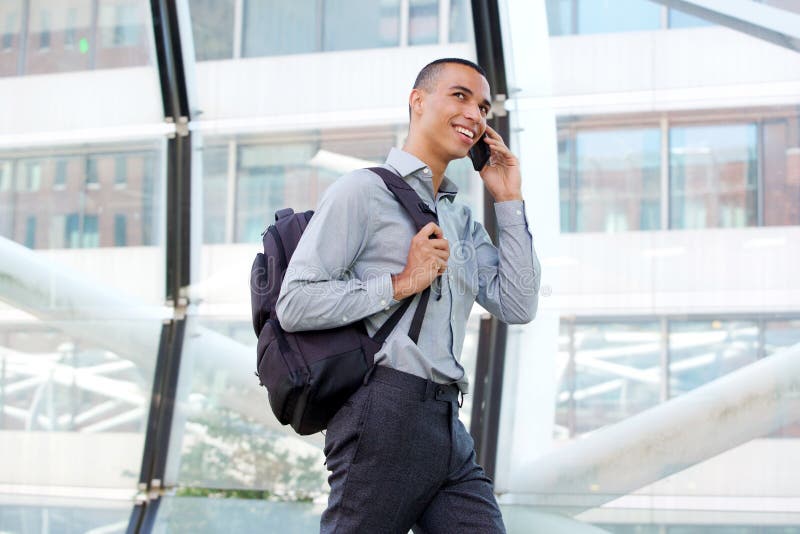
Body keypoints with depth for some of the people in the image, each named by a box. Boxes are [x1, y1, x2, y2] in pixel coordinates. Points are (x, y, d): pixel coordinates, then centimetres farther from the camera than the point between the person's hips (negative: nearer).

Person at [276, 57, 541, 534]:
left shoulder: (463, 222, 24)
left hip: (450, 426, 7)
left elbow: (518, 307, 13)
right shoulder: (364, 191, 0)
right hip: (385, 414, -7)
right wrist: (399, 285, -9)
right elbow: (295, 304, -8)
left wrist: (510, 202, 13)